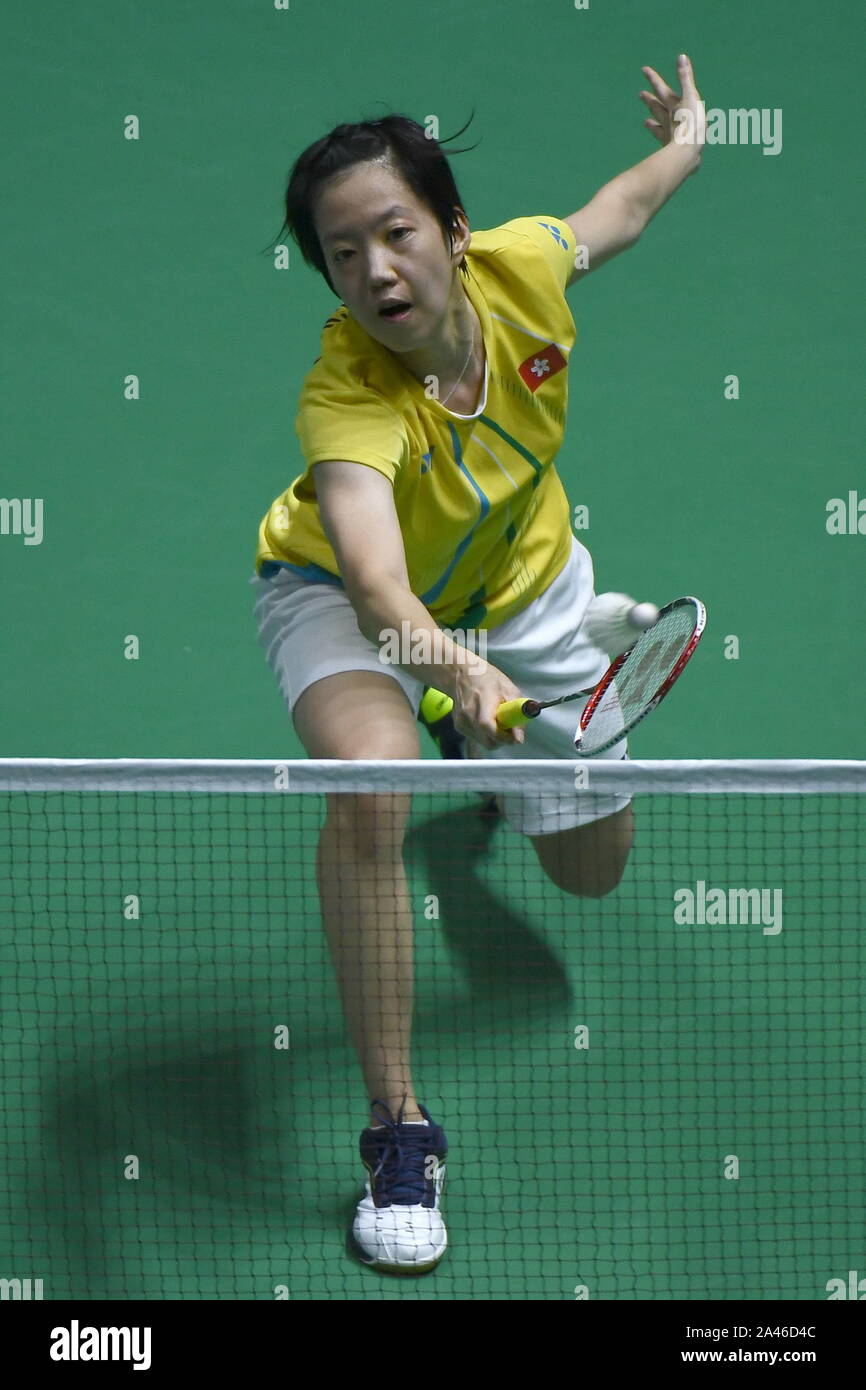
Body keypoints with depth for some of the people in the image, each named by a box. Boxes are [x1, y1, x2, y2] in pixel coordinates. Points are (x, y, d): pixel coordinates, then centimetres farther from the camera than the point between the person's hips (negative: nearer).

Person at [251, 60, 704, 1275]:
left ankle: (500, 772, 56)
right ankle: (398, 1127, -24)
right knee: (371, 792, -37)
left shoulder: (521, 266, -29)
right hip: (348, 595, -5)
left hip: (522, 583, 5)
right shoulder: (344, 399, -41)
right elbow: (377, 584, -57)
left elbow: (619, 211, -3)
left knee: (593, 869, 17)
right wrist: (454, 667, -77)